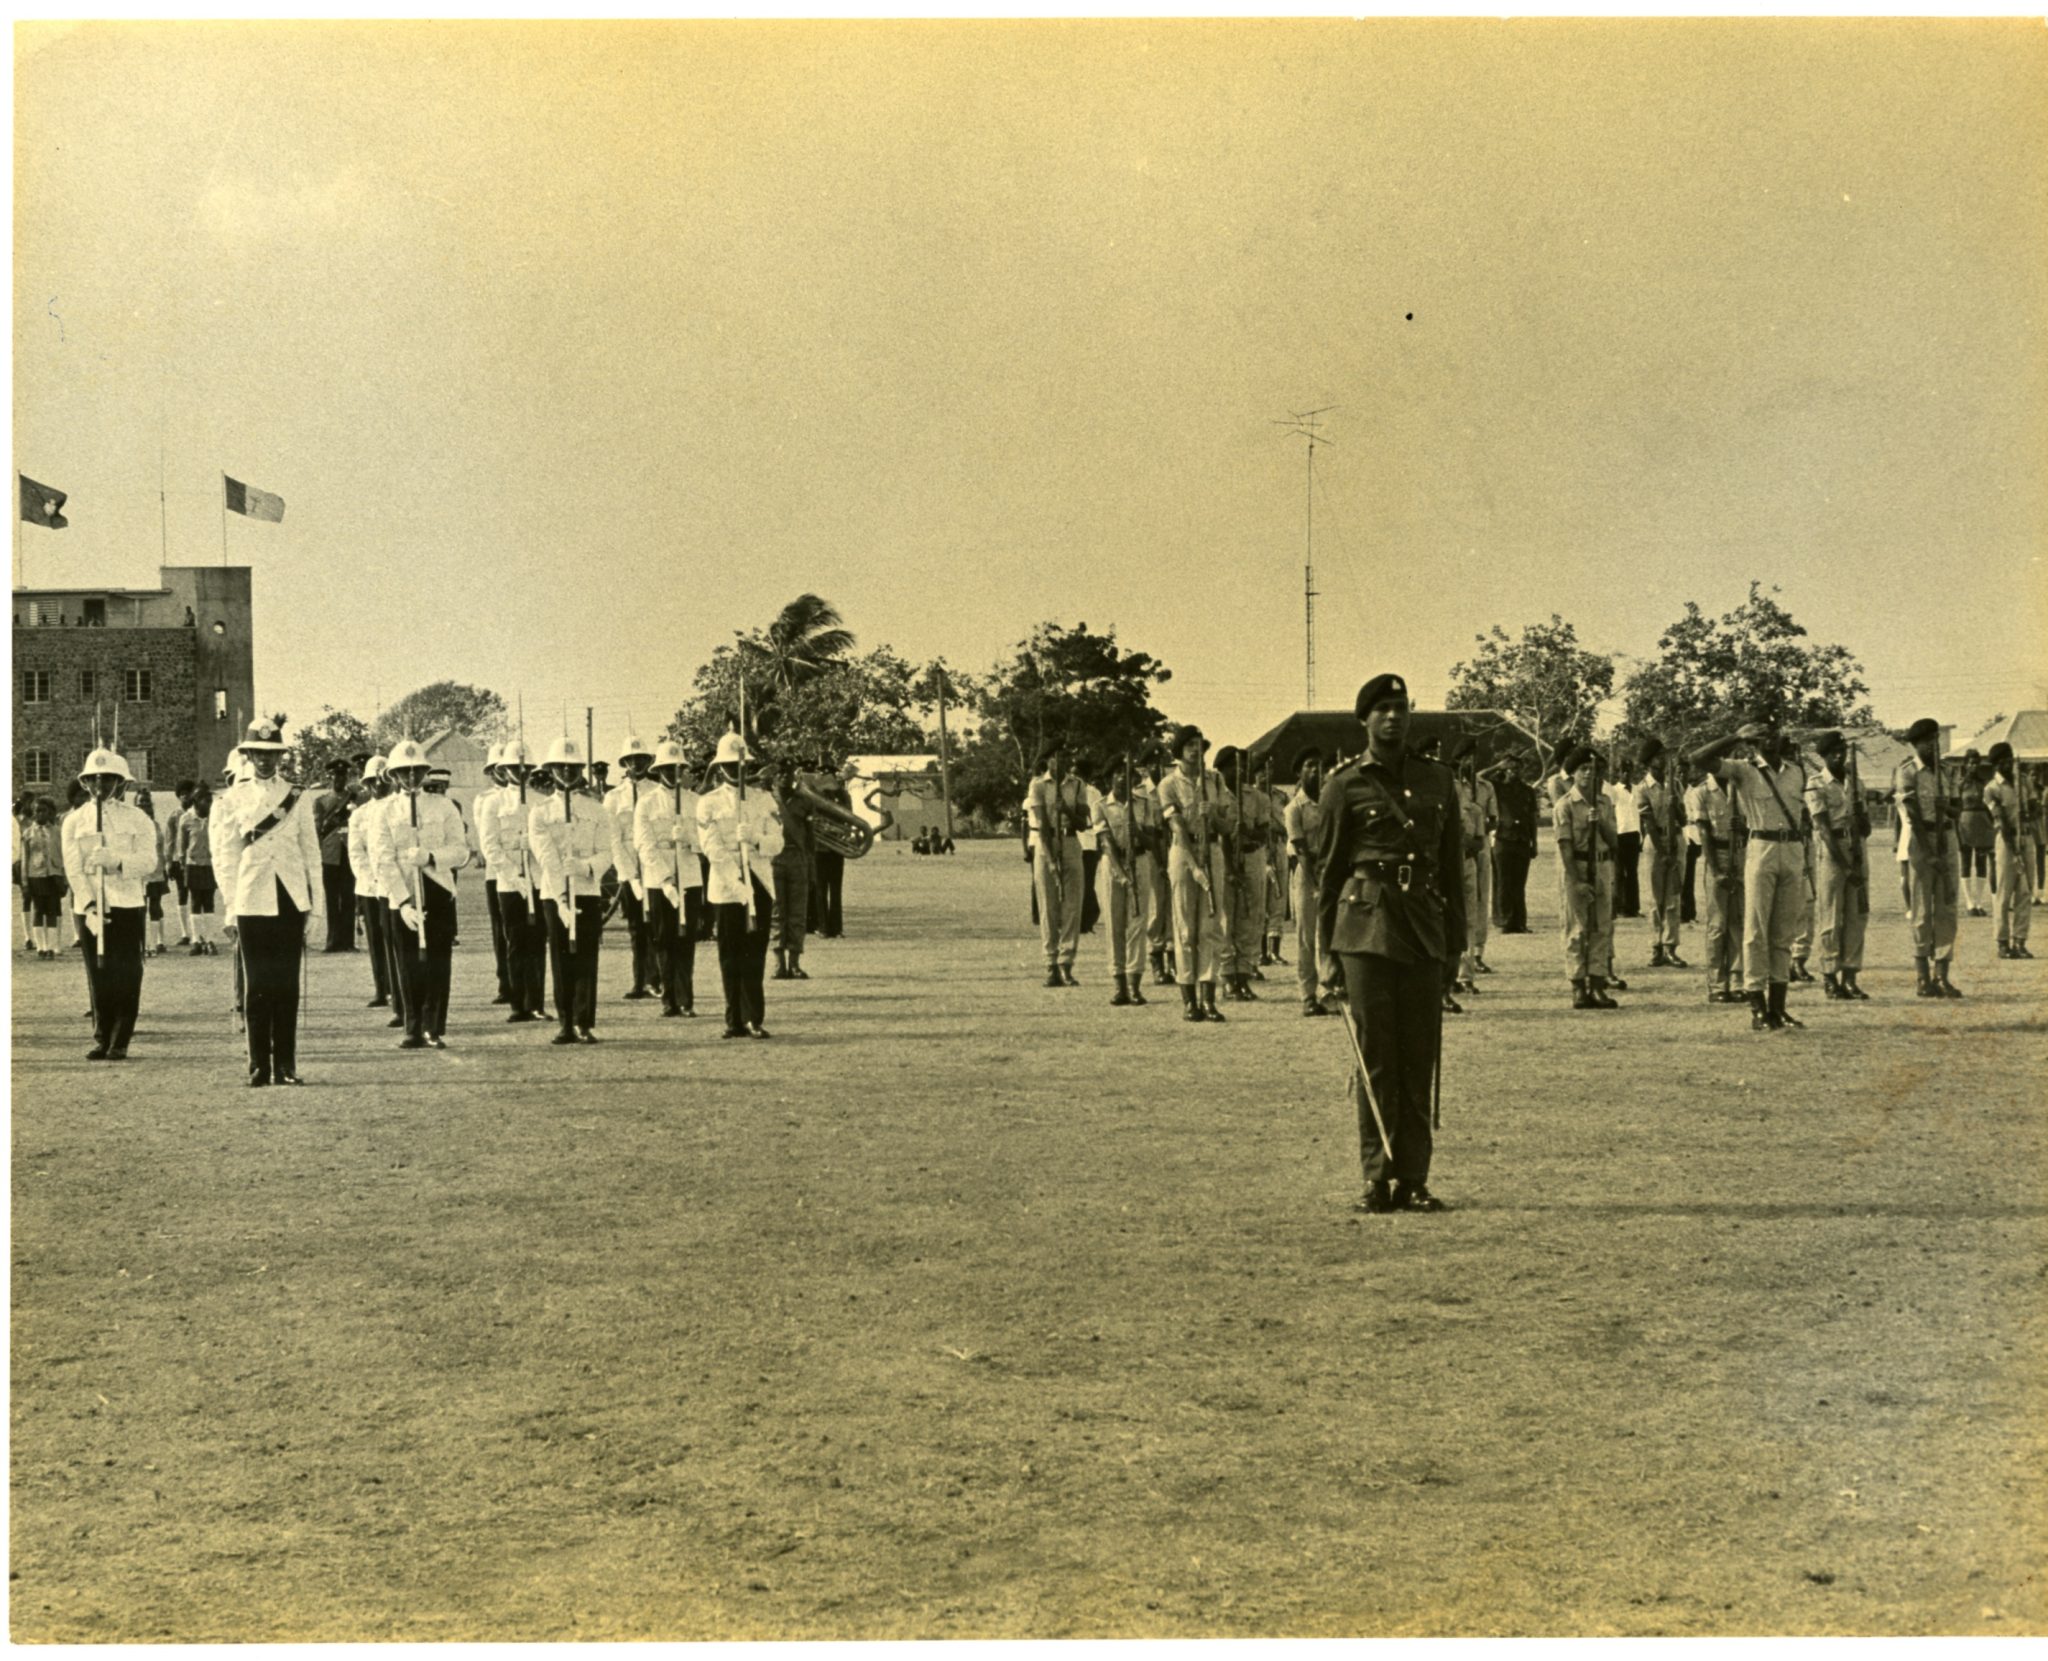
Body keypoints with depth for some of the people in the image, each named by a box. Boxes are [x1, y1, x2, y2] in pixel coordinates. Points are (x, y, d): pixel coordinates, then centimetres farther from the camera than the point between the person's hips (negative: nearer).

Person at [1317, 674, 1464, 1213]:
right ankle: (1378, 1178, 5)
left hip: (1423, 930, 3)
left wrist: (1455, 942, 11)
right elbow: (1328, 869, 5)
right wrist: (1326, 948, 2)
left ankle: (1413, 1180, 10)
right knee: (1375, 1057, -2)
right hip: (1367, 926, -3)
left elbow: (1453, 867, 14)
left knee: (1420, 1057, 4)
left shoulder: (1438, 781, 11)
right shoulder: (1345, 786, 2)